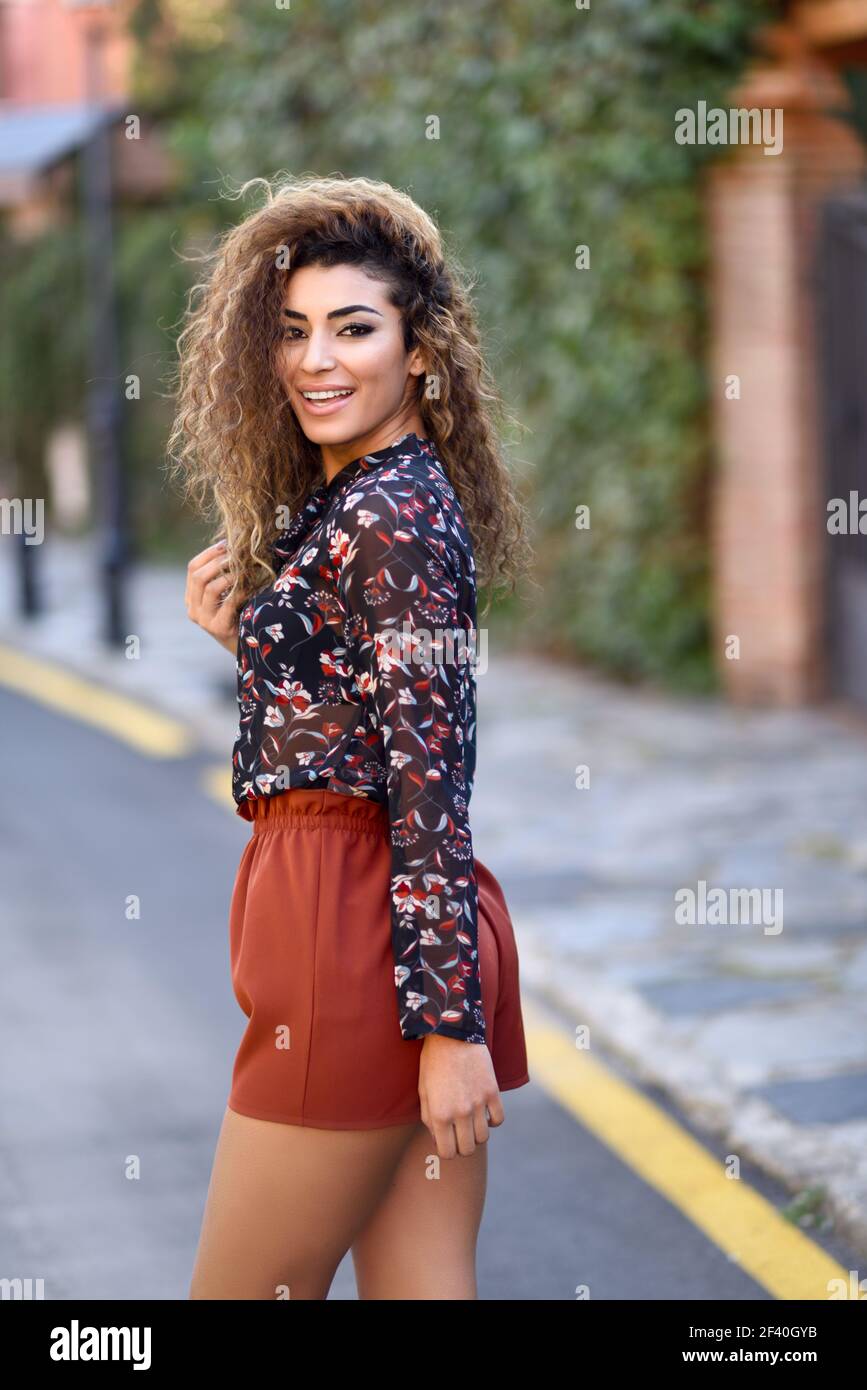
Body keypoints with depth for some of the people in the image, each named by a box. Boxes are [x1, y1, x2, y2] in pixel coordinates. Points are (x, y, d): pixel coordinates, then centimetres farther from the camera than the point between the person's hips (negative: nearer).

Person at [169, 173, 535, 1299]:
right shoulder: (351, 500, 16)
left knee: (241, 1293, 2)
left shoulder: (390, 516, -14)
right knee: (420, 1289, 10)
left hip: (358, 936, -10)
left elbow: (429, 781, -18)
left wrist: (450, 1023, -20)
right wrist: (252, 631, 10)